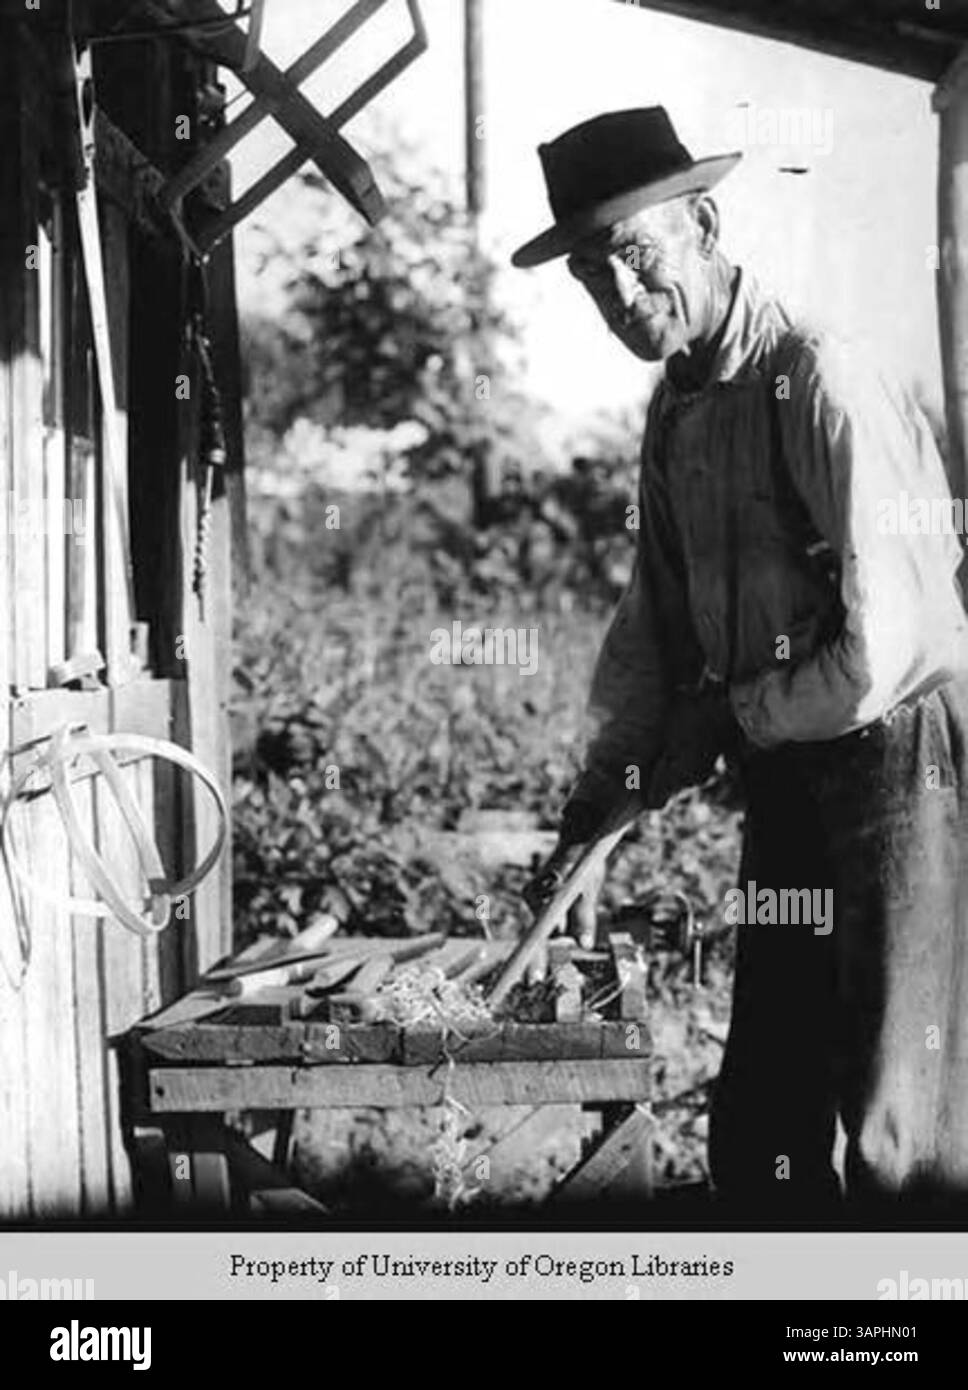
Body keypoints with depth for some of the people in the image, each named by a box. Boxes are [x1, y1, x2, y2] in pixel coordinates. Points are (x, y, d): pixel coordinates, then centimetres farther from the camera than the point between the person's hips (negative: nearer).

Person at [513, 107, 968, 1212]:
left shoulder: (820, 386, -17)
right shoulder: (675, 411, 10)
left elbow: (876, 655, -21)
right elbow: (654, 618, 19)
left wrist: (727, 721, -7)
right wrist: (610, 779, 9)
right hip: (782, 779, 8)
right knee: (757, 1127, 12)